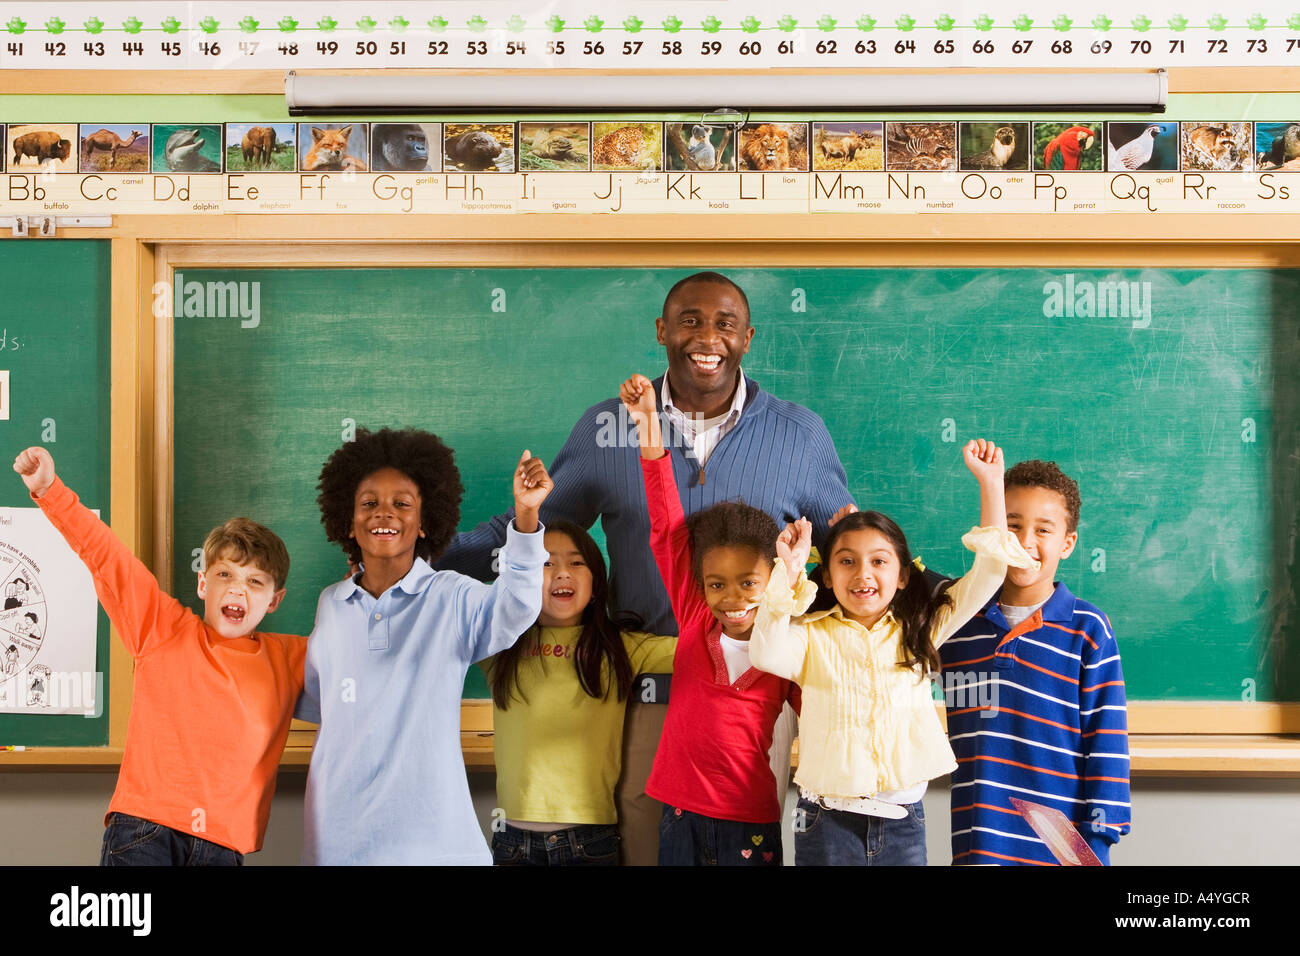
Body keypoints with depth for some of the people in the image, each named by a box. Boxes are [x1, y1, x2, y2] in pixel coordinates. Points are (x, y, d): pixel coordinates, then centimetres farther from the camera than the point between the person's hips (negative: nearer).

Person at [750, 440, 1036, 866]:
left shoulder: (919, 631, 7)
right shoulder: (814, 635, -1)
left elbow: (987, 573, 5)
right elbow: (766, 653, -22)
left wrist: (990, 482, 2)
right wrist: (789, 573, -25)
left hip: (902, 821, 2)